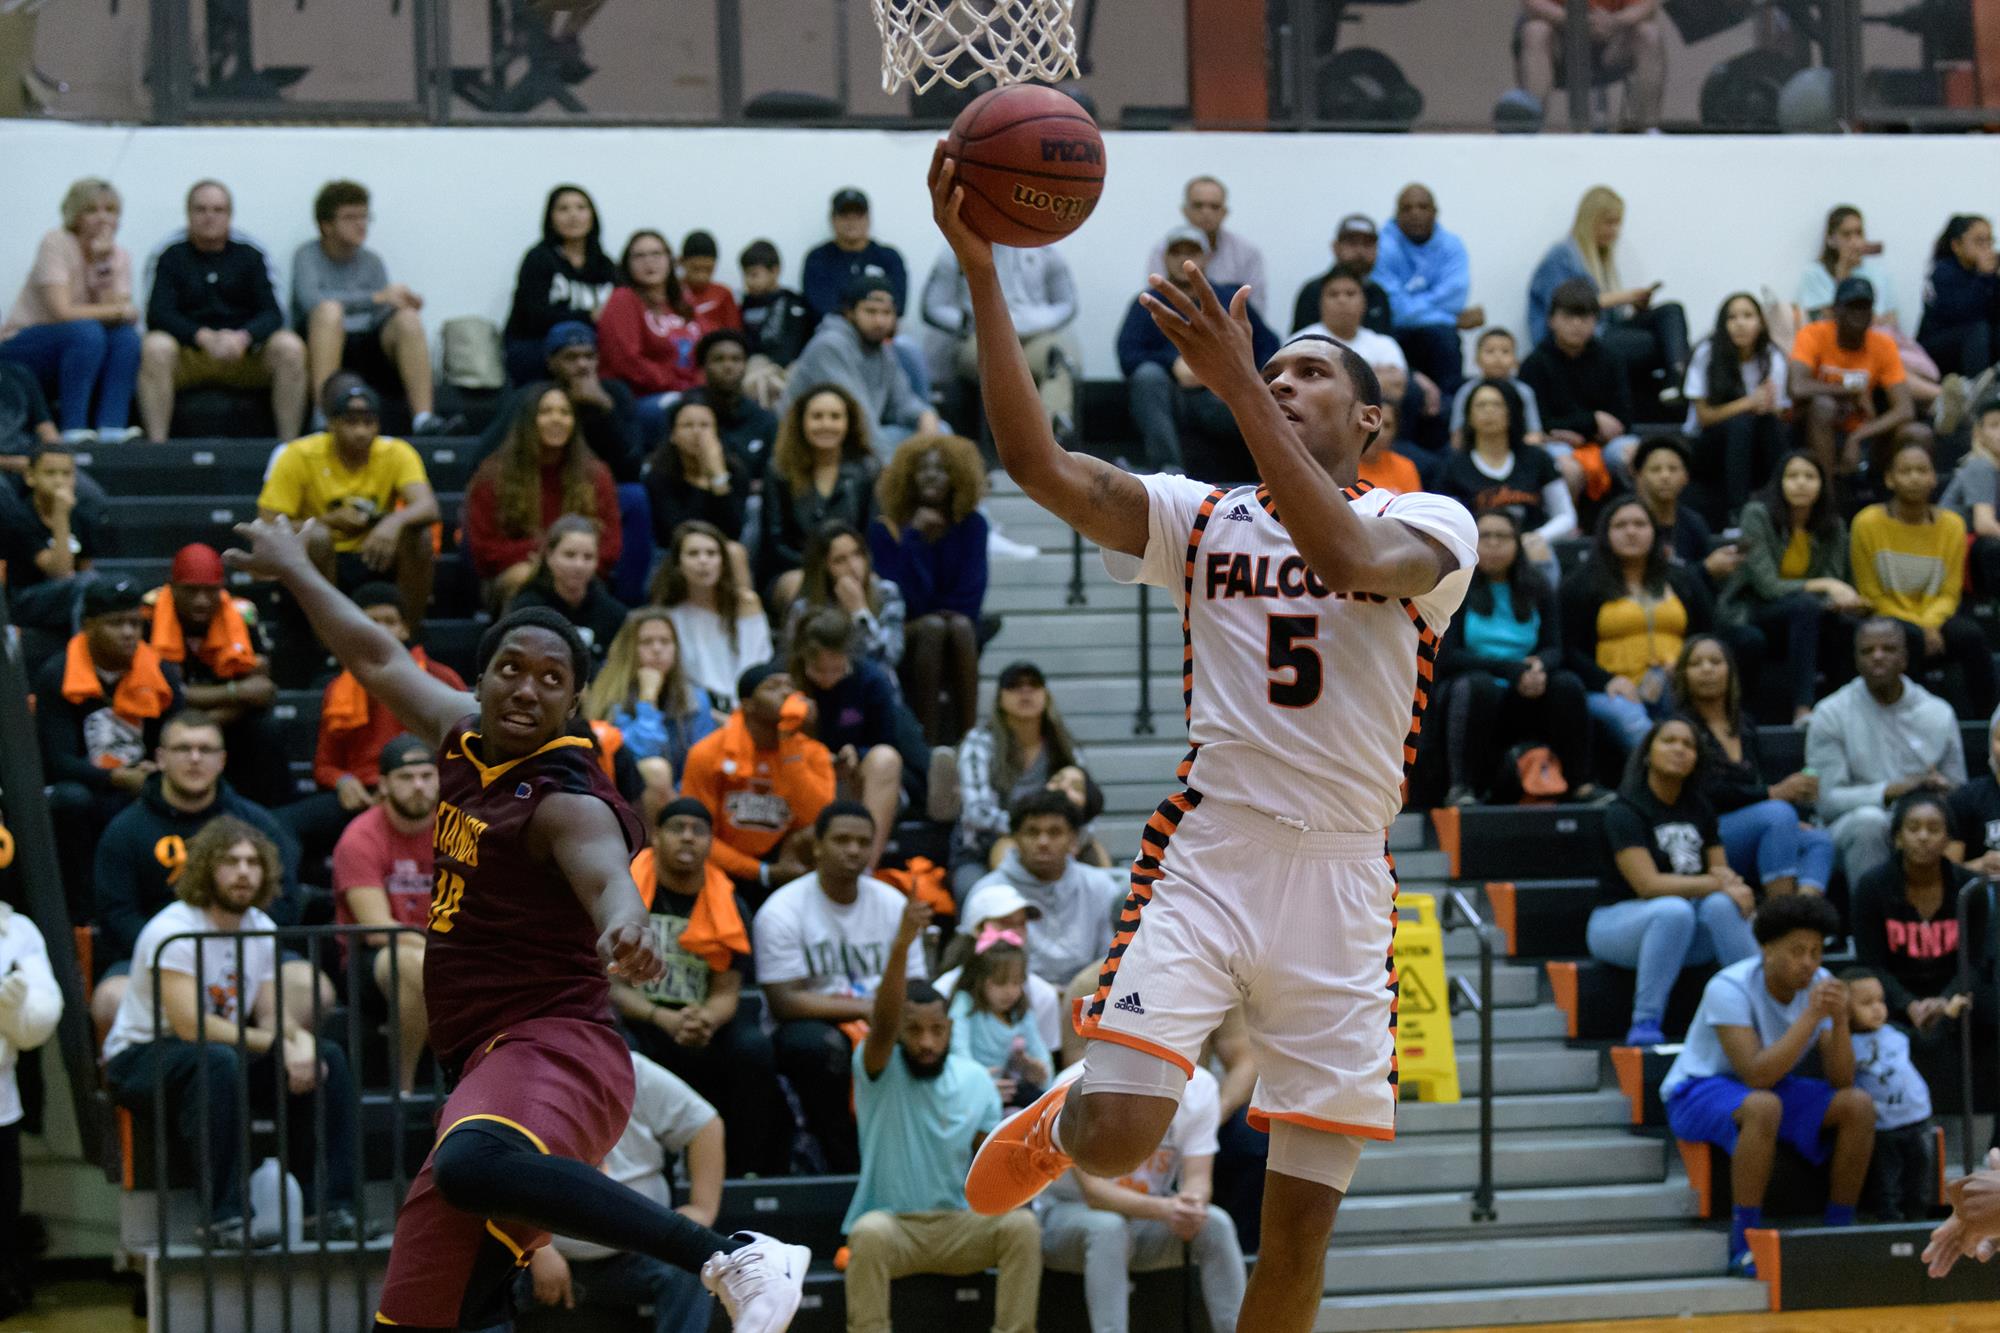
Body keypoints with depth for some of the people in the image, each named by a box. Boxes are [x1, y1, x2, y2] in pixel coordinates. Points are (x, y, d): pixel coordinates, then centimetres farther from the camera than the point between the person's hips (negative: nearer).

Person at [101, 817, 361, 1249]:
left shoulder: (261, 928, 5)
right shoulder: (174, 930, -20)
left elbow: (271, 1014, 5)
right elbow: (190, 1025, -28)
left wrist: (301, 1040, -20)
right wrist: (278, 1045, -26)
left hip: (226, 1058, 8)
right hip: (139, 1059, -8)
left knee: (327, 1058, -10)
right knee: (219, 1062, -39)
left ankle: (330, 1209, -11)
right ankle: (223, 1219, -38)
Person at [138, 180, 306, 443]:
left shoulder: (249, 257, 12)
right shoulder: (174, 258, 8)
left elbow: (271, 314, 0)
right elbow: (158, 315, -7)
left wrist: (242, 337, -23)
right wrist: (204, 337, -24)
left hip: (245, 356, 1)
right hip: (187, 357, -1)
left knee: (290, 347, -26)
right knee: (155, 347, -33)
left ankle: (288, 442, -24)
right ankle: (156, 443, -34)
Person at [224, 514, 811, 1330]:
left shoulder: (568, 799, -9)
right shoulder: (466, 742, 14)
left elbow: (609, 874, -30)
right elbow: (379, 660, 31)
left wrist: (627, 925, -53)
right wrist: (294, 570, 43)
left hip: (554, 1052, -9)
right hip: (482, 1069, 9)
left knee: (473, 1168, -42)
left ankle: (737, 1260, -44)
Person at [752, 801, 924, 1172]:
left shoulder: (893, 904, 5)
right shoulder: (781, 911, -9)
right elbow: (784, 1003, -15)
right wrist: (865, 1008, -21)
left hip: (879, 1030, 3)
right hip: (811, 1028, -3)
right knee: (818, 1045, -39)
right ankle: (846, 1165, -23)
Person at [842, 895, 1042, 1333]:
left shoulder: (975, 1079, 4)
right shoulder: (880, 1070, -8)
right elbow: (882, 1023, -29)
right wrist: (901, 945, -46)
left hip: (960, 1227, 3)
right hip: (892, 1226, -3)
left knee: (1021, 1225, -24)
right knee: (870, 1232, -36)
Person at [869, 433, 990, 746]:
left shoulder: (971, 525, 4)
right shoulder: (886, 529, -3)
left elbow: (971, 592, 1)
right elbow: (896, 596, -13)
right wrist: (913, 538, -19)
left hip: (960, 631, 2)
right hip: (904, 637, -2)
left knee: (959, 626, -33)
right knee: (932, 628, -34)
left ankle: (969, 735, -37)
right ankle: (929, 739, -40)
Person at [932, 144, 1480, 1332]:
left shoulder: (1430, 525, 2)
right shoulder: (1201, 519, 8)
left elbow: (1352, 556, -22)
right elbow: (1037, 461, -6)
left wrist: (1235, 382, -26)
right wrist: (980, 269, -16)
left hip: (1341, 886, 0)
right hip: (1208, 853, 0)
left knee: (1303, 1220, 2)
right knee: (1120, 1133, -21)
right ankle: (1052, 1129, 16)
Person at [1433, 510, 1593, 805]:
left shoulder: (1537, 589, 12)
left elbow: (1553, 648, 4)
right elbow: (1446, 656, -10)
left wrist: (1539, 667, -22)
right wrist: (1511, 670, -21)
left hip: (1522, 699, 3)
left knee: (1567, 684, -24)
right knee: (1479, 685, -36)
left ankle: (1581, 785, -25)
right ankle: (1460, 788, -40)